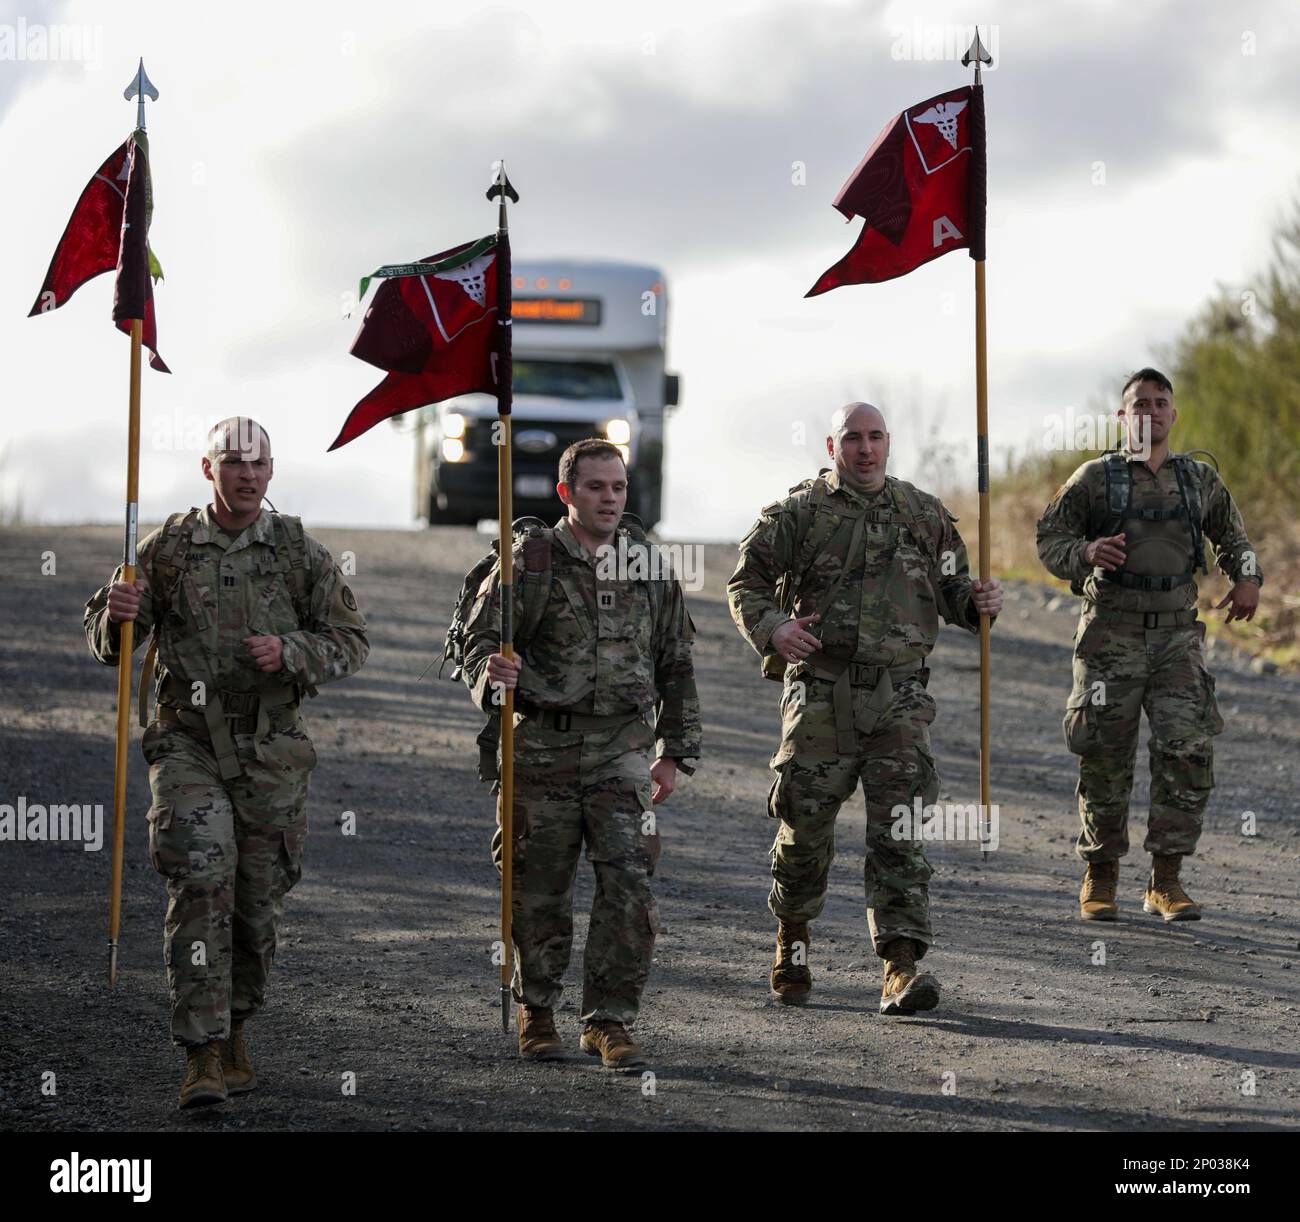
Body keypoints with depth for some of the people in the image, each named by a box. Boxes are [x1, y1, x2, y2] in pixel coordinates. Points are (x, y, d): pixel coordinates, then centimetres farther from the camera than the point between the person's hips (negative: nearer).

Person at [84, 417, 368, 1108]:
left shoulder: (300, 555, 3)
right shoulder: (166, 551, 1)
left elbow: (349, 641, 5)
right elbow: (105, 639, 6)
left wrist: (289, 653, -14)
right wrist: (117, 615, -19)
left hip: (271, 753, 2)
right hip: (189, 746, -2)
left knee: (259, 901, 8)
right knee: (201, 889, -14)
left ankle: (233, 1029, 30)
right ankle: (203, 1056, -16)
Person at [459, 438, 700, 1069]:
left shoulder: (649, 566, 9)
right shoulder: (530, 561, -2)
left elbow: (676, 664, 16)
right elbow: (480, 636, -5)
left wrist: (674, 752, 14)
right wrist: (490, 675, -29)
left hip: (623, 749, 2)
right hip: (543, 746, -2)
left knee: (629, 884, -9)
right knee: (540, 889, 6)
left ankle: (610, 1021, -1)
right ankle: (536, 1011, 24)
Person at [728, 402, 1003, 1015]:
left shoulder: (924, 515, 13)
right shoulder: (799, 513, 4)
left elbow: (949, 588, 21)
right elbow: (746, 581, 5)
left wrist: (978, 602, -2)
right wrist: (771, 627, -15)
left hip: (897, 695, 1)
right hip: (820, 693, -1)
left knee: (899, 832, -9)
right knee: (805, 825, 4)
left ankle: (901, 966, -15)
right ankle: (792, 940, 30)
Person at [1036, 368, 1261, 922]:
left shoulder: (1200, 480, 12)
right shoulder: (1095, 478, 4)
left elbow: (1231, 533, 27)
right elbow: (1049, 537, 4)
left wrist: (1246, 577, 8)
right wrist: (1084, 553, -17)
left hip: (1177, 635, 2)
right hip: (1111, 633, -2)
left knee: (1188, 752, -11)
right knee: (1105, 758, 0)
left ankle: (1166, 881, -3)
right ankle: (1100, 878, 15)